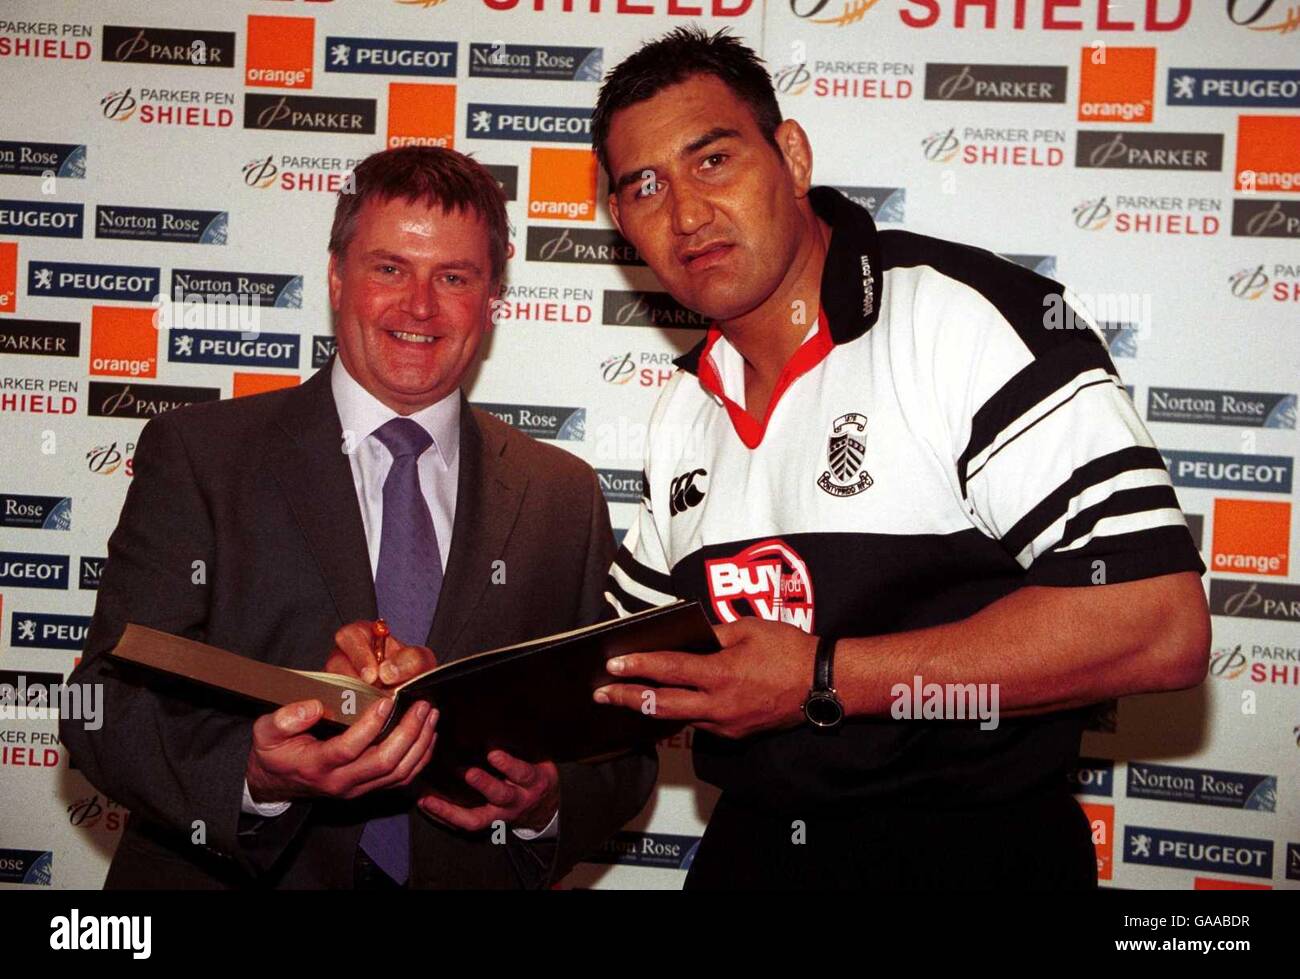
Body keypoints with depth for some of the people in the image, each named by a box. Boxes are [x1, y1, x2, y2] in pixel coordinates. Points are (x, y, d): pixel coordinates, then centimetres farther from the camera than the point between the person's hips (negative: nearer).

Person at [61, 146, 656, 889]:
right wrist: (254, 775, -22)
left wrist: (548, 803, -10)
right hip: (227, 877, -2)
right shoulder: (196, 456, 1)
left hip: (470, 875, 3)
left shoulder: (566, 498, 7)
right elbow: (105, 705, -5)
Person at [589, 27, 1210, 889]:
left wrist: (825, 680, -23)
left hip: (975, 850, -6)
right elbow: (643, 652, 15)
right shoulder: (685, 414, 7)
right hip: (750, 849, 7)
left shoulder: (965, 316, -17)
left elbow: (1158, 625, -25)